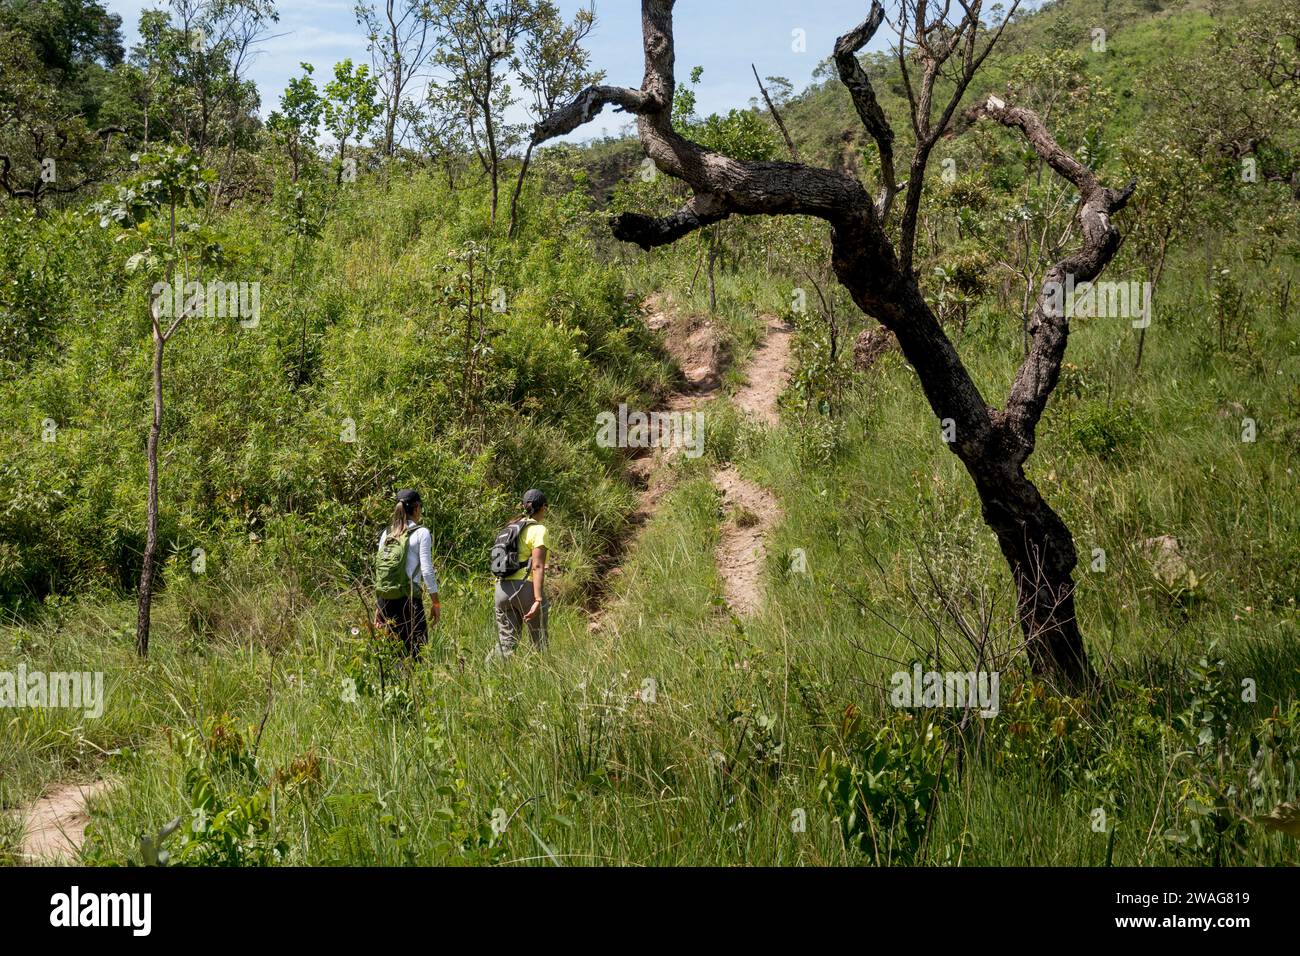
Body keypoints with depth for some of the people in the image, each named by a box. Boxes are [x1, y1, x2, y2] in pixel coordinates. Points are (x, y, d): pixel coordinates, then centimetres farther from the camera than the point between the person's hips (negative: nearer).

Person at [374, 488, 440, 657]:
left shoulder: (386, 534, 12)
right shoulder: (421, 533, -3)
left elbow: (379, 570, 13)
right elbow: (427, 570, -8)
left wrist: (378, 606, 18)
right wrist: (435, 602, -2)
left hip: (385, 599, 5)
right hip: (409, 599, -5)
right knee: (415, 651, -2)